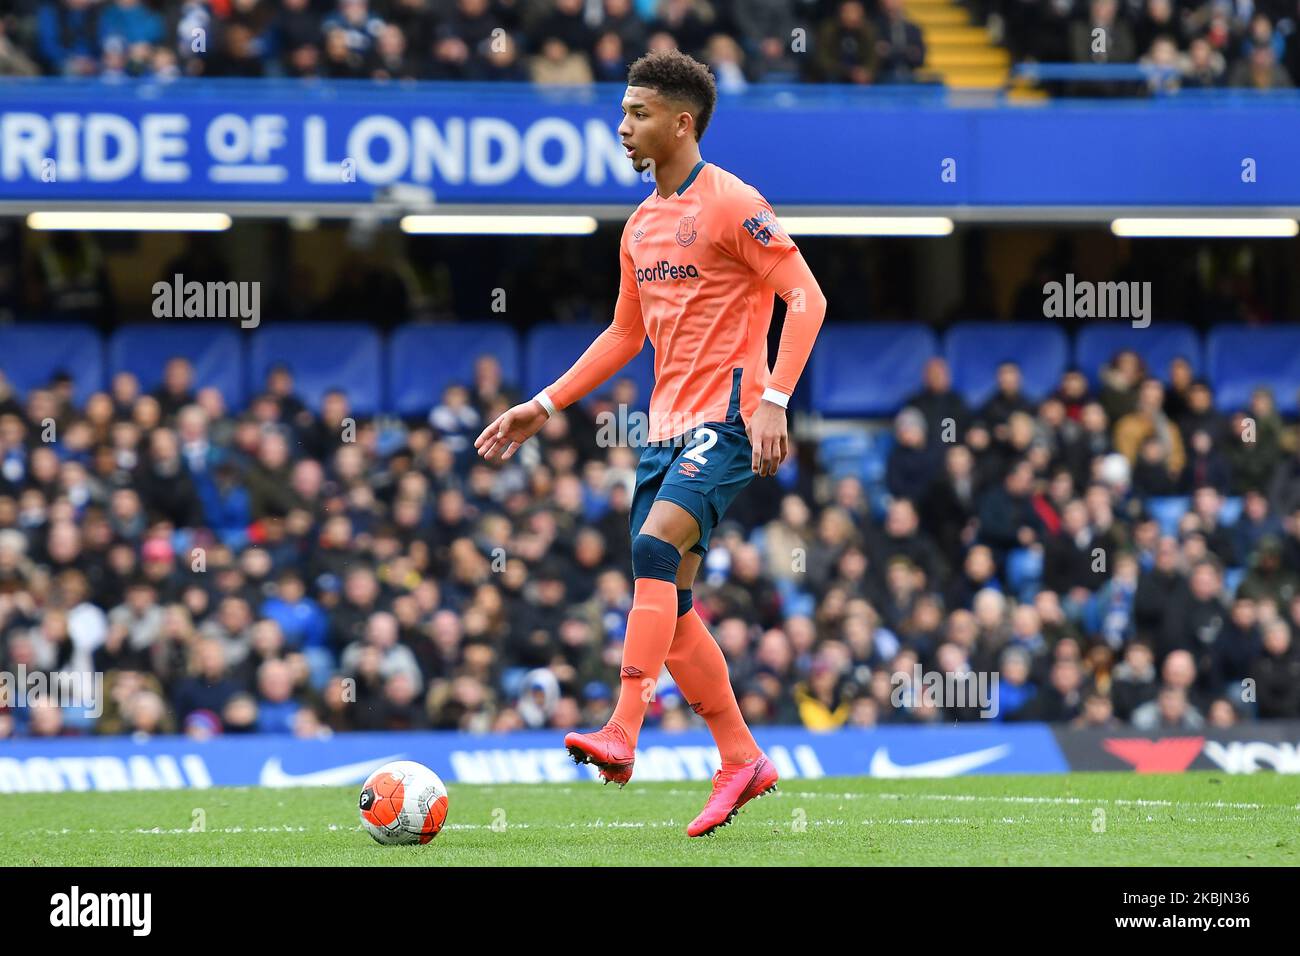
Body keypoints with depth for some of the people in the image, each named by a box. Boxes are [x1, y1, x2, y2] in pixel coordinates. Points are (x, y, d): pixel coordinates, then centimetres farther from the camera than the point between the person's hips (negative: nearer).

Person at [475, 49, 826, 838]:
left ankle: (623, 735, -32)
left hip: (724, 421, -9)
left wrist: (773, 401, -23)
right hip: (667, 425, 9)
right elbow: (625, 335, 26)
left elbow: (806, 298, -13)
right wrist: (544, 407, 21)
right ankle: (742, 760, 13)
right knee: (669, 602, 5)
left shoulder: (731, 204, -8)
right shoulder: (641, 226, 16)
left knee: (654, 546, -26)